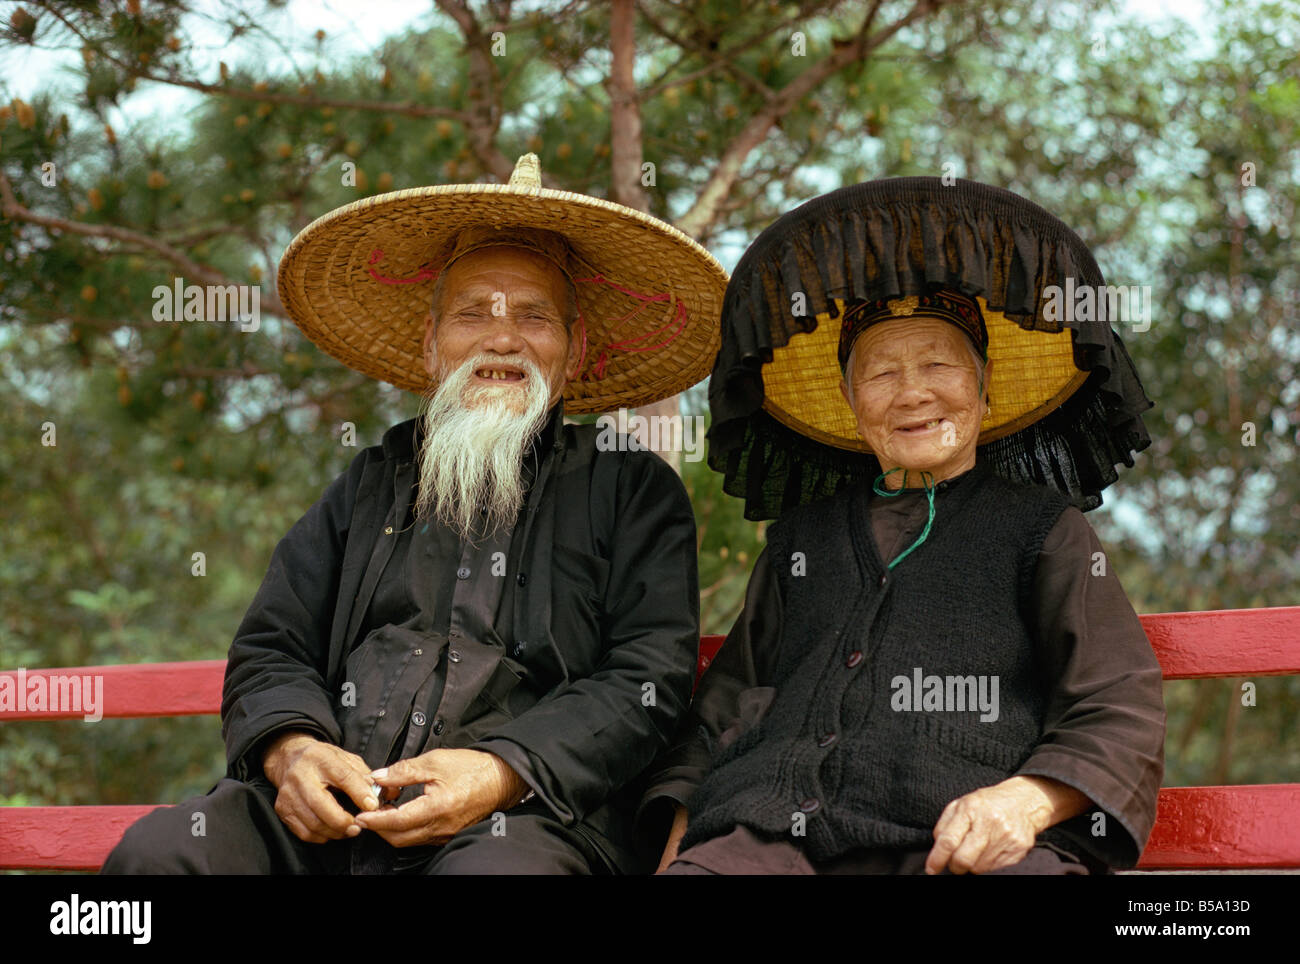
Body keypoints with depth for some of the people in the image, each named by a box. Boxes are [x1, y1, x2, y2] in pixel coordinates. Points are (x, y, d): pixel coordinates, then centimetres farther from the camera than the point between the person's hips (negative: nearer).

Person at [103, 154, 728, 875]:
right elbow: (270, 649, 19)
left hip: (527, 815, -4)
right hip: (330, 816, 4)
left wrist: (503, 773, -15)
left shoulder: (634, 491, 15)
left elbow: (648, 680, 2)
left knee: (499, 869, -39)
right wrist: (290, 749, -6)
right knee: (152, 853, -22)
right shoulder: (372, 484, 25)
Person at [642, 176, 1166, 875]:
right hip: (770, 830, 2)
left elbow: (1119, 719, 7)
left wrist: (1025, 801, -13)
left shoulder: (1044, 528, 18)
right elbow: (726, 700, 25)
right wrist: (683, 829, 6)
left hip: (962, 842, -2)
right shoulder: (801, 535, 29)